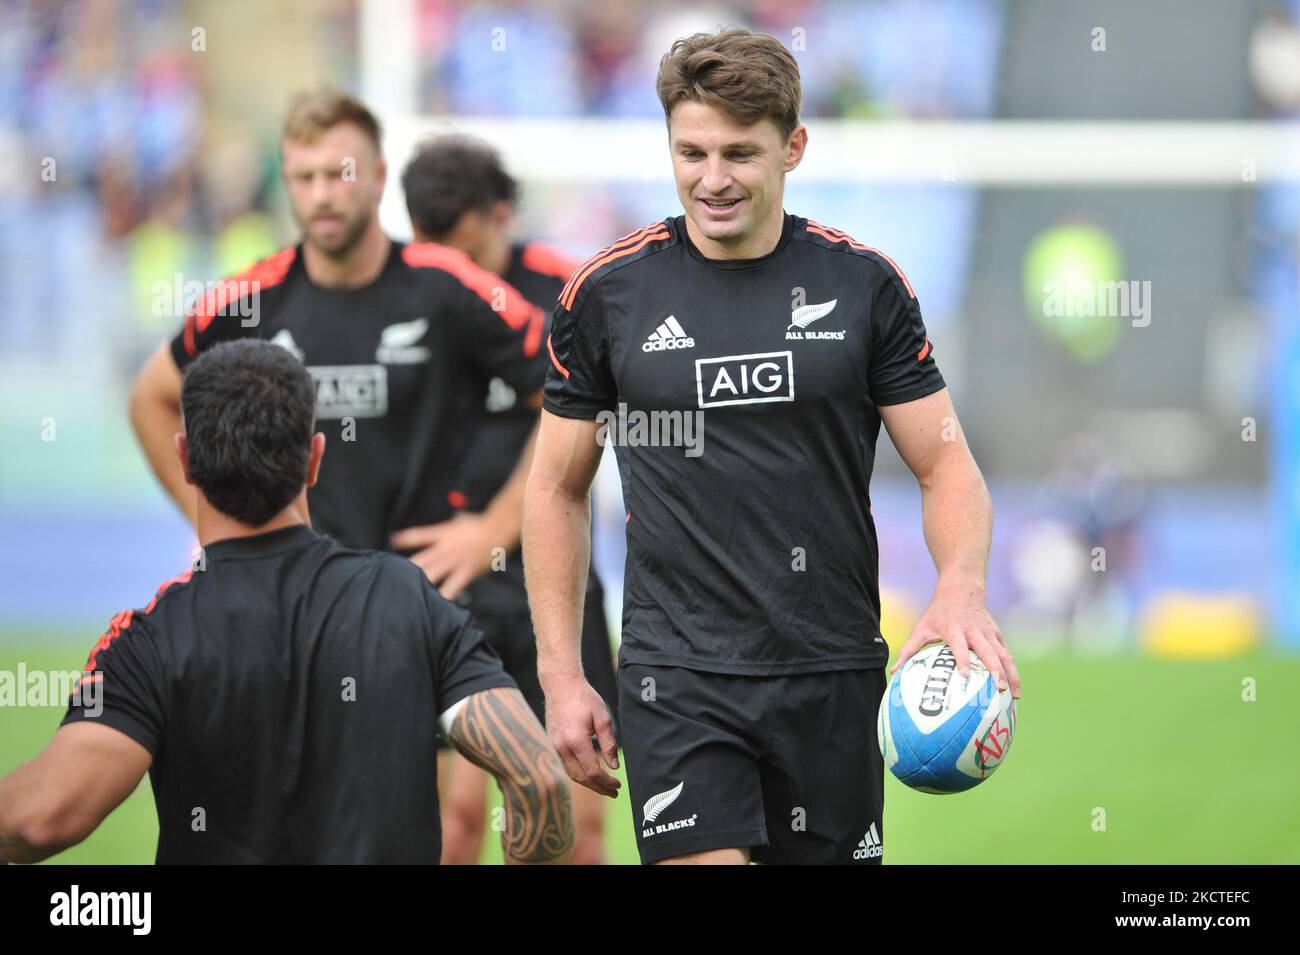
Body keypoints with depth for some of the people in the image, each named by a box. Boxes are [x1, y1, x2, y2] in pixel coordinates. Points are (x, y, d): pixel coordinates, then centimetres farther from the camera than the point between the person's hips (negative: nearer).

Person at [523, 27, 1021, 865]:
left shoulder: (864, 285, 1)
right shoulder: (609, 293, 1)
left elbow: (947, 466, 2)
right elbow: (558, 489, 9)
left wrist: (962, 590, -19)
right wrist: (561, 677, 3)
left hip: (834, 673, 1)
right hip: (677, 676, -1)